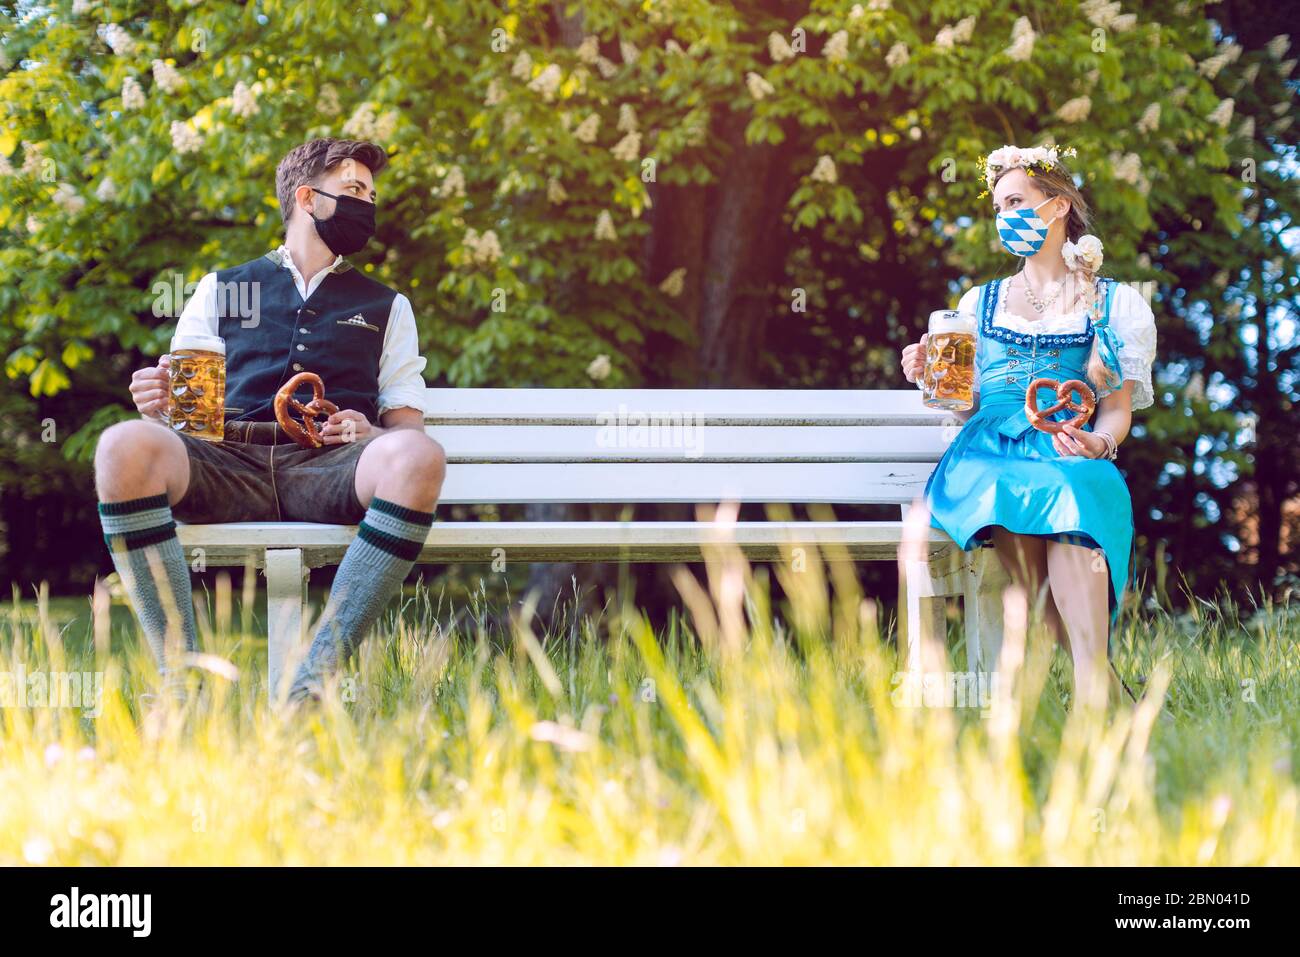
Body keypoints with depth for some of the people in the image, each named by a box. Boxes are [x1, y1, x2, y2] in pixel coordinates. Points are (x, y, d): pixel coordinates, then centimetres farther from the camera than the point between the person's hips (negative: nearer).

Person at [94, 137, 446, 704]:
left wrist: (369, 433, -3)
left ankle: (313, 683, -38)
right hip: (228, 461, 0)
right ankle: (180, 682, -36)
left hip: (327, 467, 0)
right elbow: (178, 402, 20)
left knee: (418, 457, -36)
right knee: (125, 446, -34)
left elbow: (407, 423, 21)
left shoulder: (386, 308, 30)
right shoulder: (220, 290, 28)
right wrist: (155, 404, -6)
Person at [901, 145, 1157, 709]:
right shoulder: (982, 302, 25)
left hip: (1069, 456, -1)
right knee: (1005, 499, -38)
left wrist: (1098, 442, -14)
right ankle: (1110, 690, -39)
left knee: (1067, 494, -41)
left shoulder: (1113, 304, 17)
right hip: (989, 454, 1)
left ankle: (1091, 691, -51)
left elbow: (1118, 408, 8)